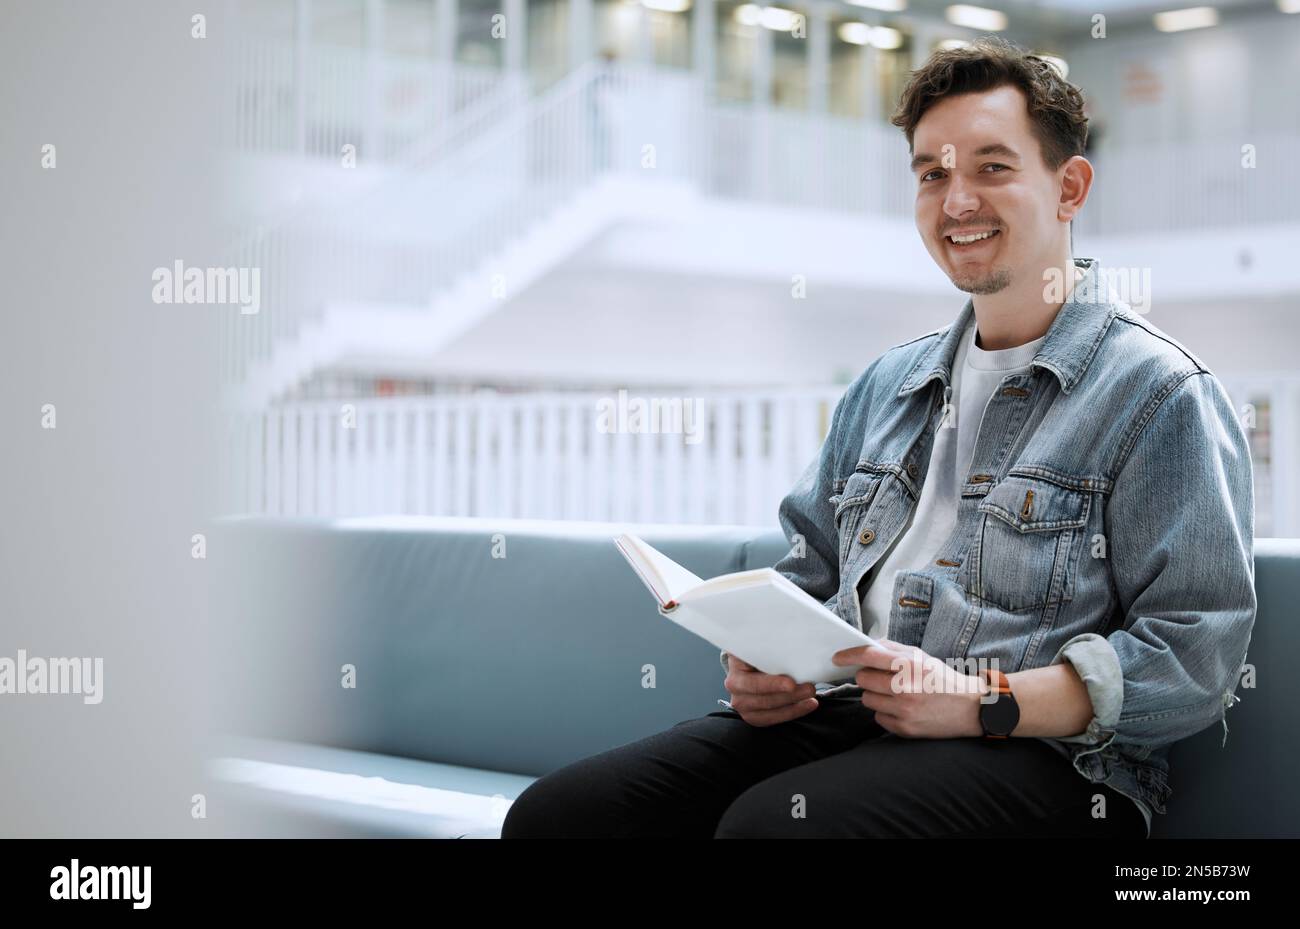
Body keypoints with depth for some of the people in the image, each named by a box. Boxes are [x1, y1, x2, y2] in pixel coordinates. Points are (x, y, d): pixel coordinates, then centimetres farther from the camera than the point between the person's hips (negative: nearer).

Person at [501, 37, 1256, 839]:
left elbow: (1197, 658, -10)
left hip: (1040, 755, -6)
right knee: (557, 812, -15)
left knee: (772, 822, -36)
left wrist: (983, 703, -19)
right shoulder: (889, 383, 24)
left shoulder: (1161, 394, -1)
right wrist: (760, 657, 3)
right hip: (837, 715, 6)